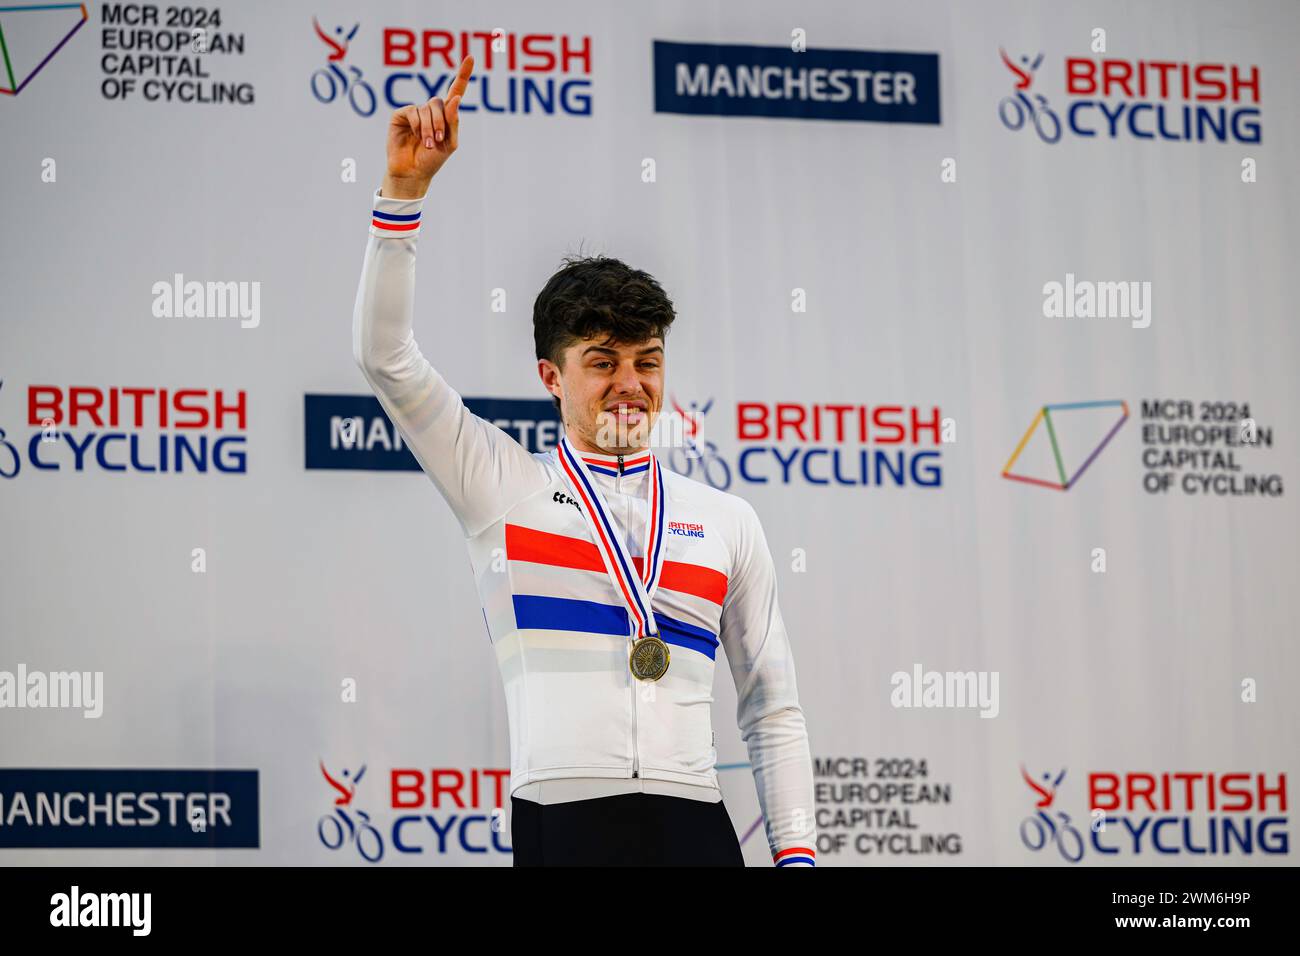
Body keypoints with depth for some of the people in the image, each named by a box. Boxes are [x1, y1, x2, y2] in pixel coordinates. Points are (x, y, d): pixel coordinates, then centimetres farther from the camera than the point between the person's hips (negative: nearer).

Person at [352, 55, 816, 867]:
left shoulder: (727, 521, 16)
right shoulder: (502, 485, 11)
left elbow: (773, 713, 17)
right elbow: (385, 357, 3)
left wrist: (797, 853, 6)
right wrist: (405, 189, -5)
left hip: (695, 828, 2)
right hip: (562, 824, -2)